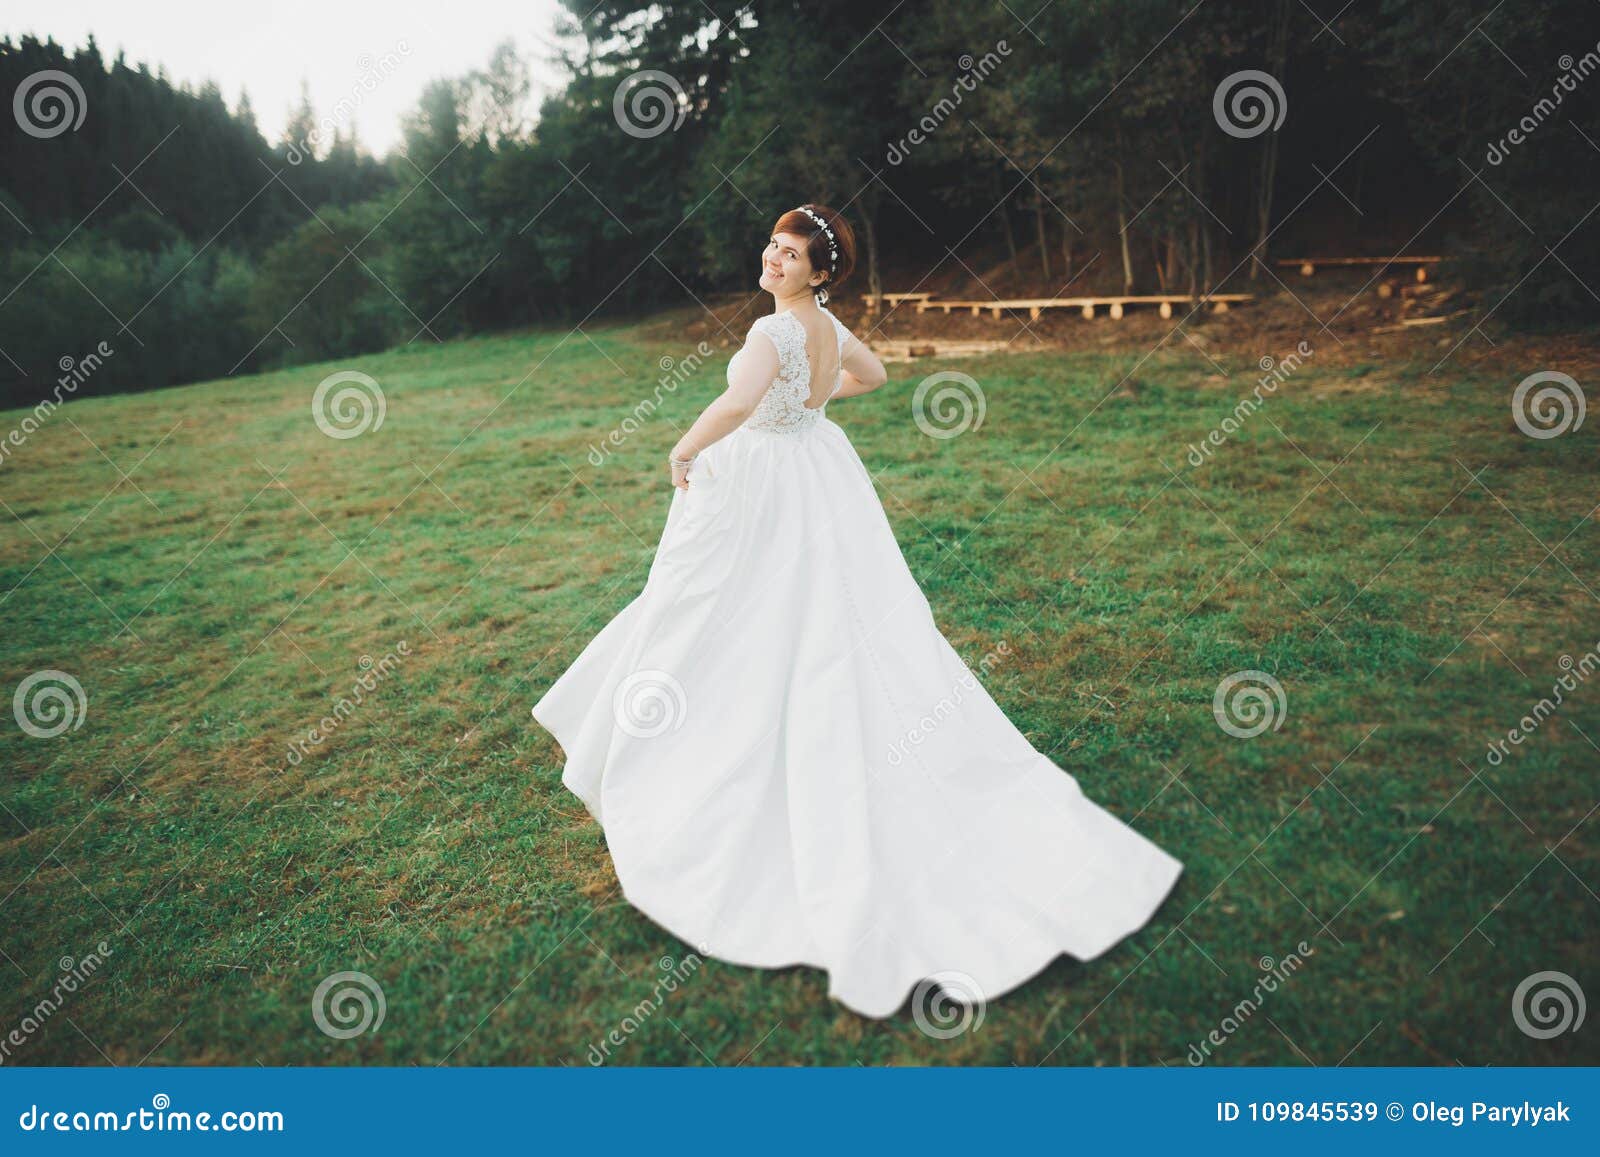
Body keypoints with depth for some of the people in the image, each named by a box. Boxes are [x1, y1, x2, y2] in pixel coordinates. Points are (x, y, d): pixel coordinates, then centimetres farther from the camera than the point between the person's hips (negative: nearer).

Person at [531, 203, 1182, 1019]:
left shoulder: (776, 330, -22)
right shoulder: (828, 328, 4)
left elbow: (736, 405, -40)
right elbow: (871, 374, 25)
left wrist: (682, 451, -23)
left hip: (761, 494, -8)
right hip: (821, 481, 8)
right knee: (832, 629, 16)